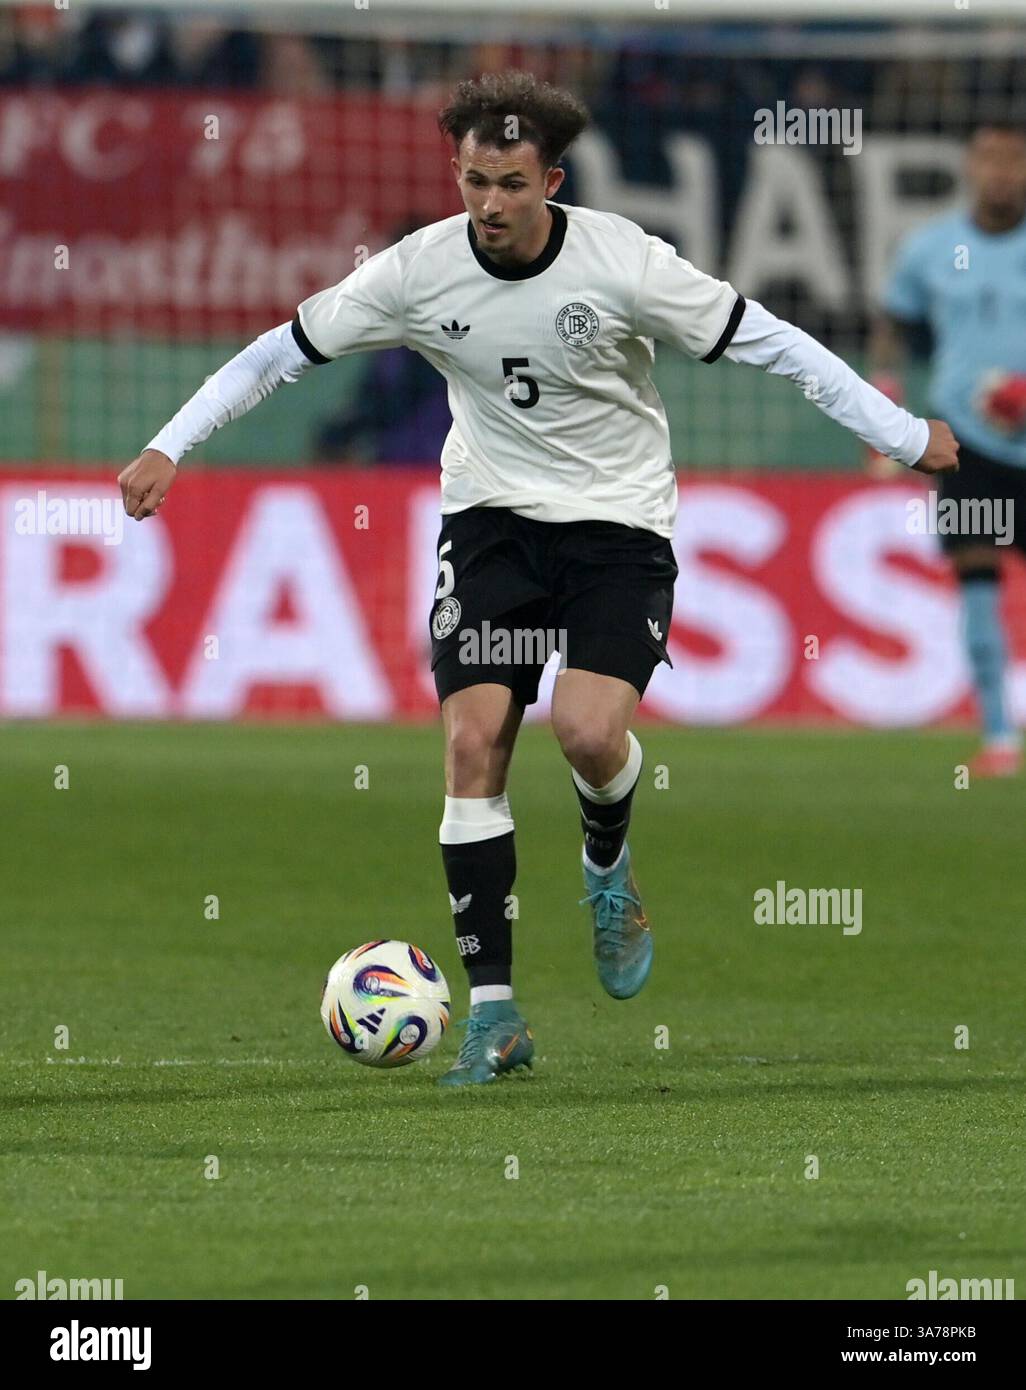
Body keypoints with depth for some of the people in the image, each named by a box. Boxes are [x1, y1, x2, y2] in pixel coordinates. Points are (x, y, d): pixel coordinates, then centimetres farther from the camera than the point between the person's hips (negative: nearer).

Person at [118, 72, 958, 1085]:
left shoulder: (620, 261, -17)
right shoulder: (420, 270, -10)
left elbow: (766, 343, -9)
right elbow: (285, 350, 0)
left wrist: (903, 434, -5)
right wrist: (167, 448, -5)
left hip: (618, 521, -2)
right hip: (491, 516, 2)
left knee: (588, 730, -24)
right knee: (472, 742, -11)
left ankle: (608, 864, 14)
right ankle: (493, 1015, -5)